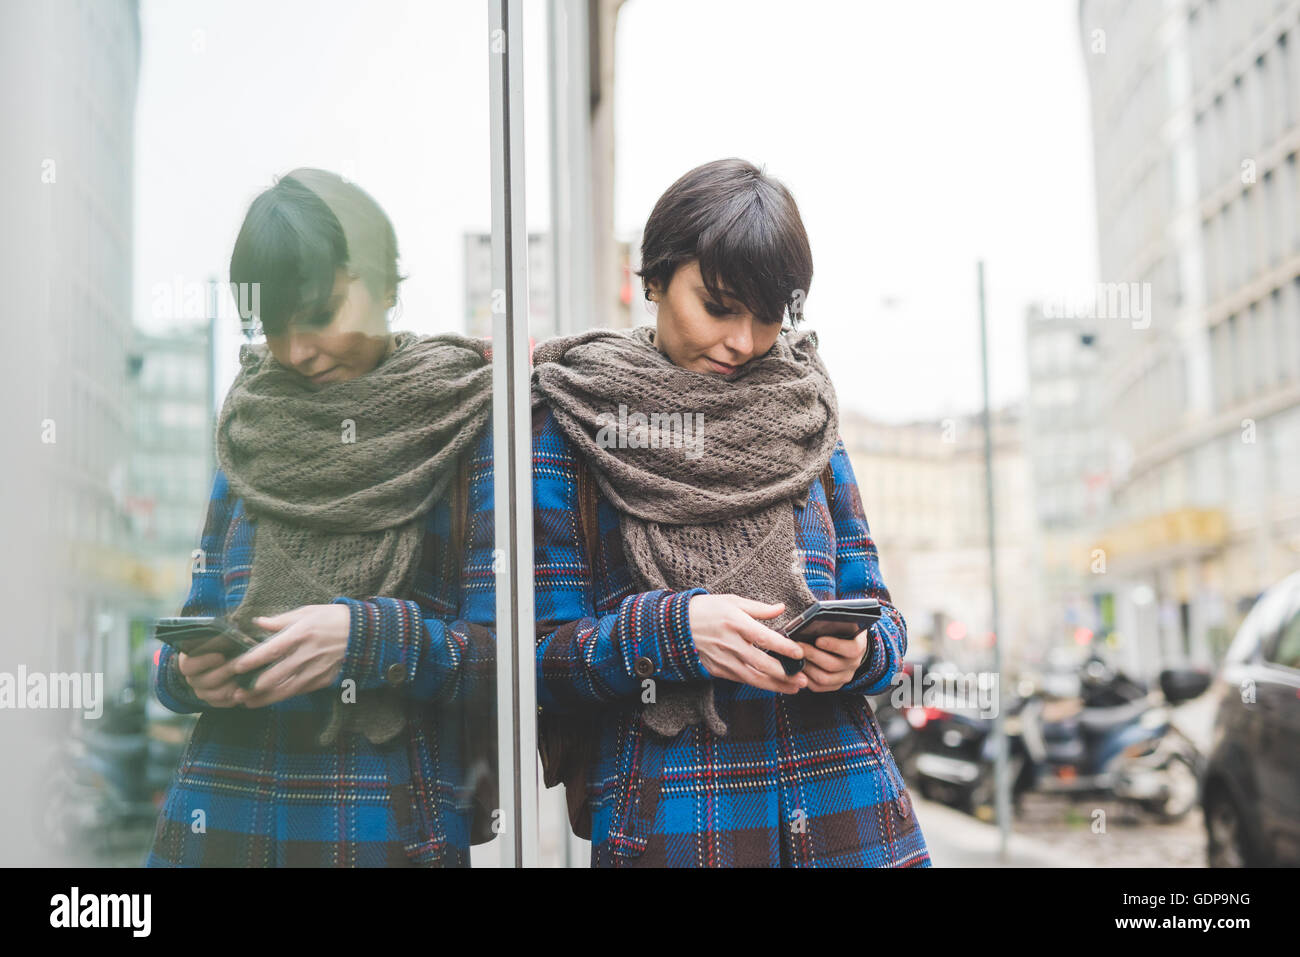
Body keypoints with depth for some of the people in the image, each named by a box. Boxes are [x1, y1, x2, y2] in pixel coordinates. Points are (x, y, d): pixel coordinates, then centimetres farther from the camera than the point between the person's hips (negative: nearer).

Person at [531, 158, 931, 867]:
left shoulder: (805, 414, 9)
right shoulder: (568, 420, -2)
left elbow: (878, 614, 10)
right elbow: (544, 654, -5)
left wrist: (856, 650, -12)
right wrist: (674, 628, -22)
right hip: (665, 822, -3)